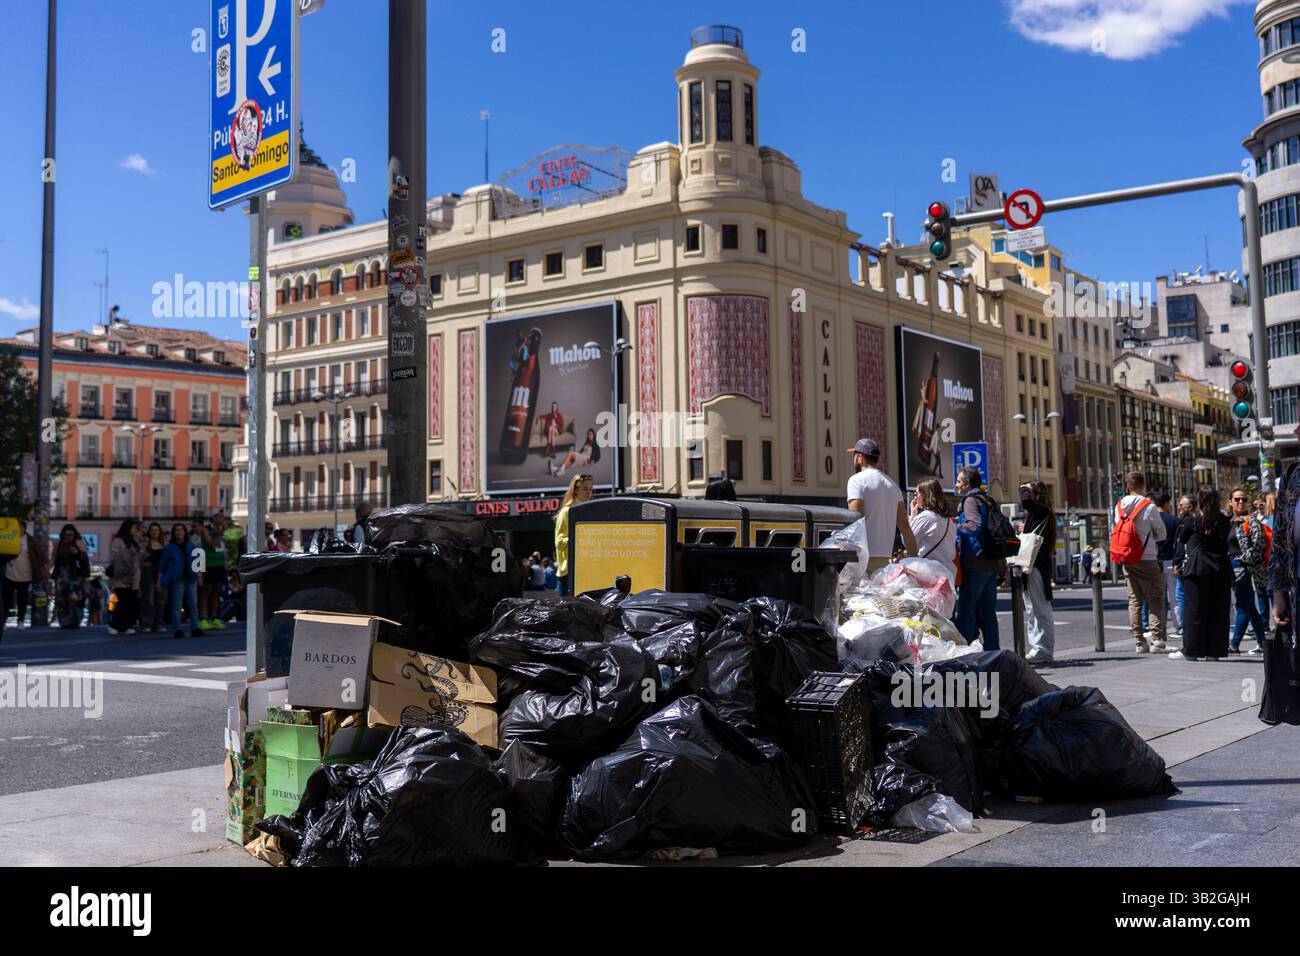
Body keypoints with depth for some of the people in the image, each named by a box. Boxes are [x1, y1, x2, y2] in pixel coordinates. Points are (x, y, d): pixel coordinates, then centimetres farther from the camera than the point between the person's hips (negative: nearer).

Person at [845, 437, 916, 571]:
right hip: (886, 557, 7)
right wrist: (915, 559, 14)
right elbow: (905, 525, 14)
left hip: (864, 557, -7)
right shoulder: (892, 483, 18)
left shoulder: (857, 480, -4)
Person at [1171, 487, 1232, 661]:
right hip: (1221, 569, 3)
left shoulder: (1192, 519, -6)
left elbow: (1182, 537, 7)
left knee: (1194, 610, 1)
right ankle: (1215, 651, 9)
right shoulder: (1224, 521, 2)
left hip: (1197, 569, -3)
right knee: (1218, 611, 7)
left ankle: (1190, 650, 2)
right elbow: (1228, 543, 9)